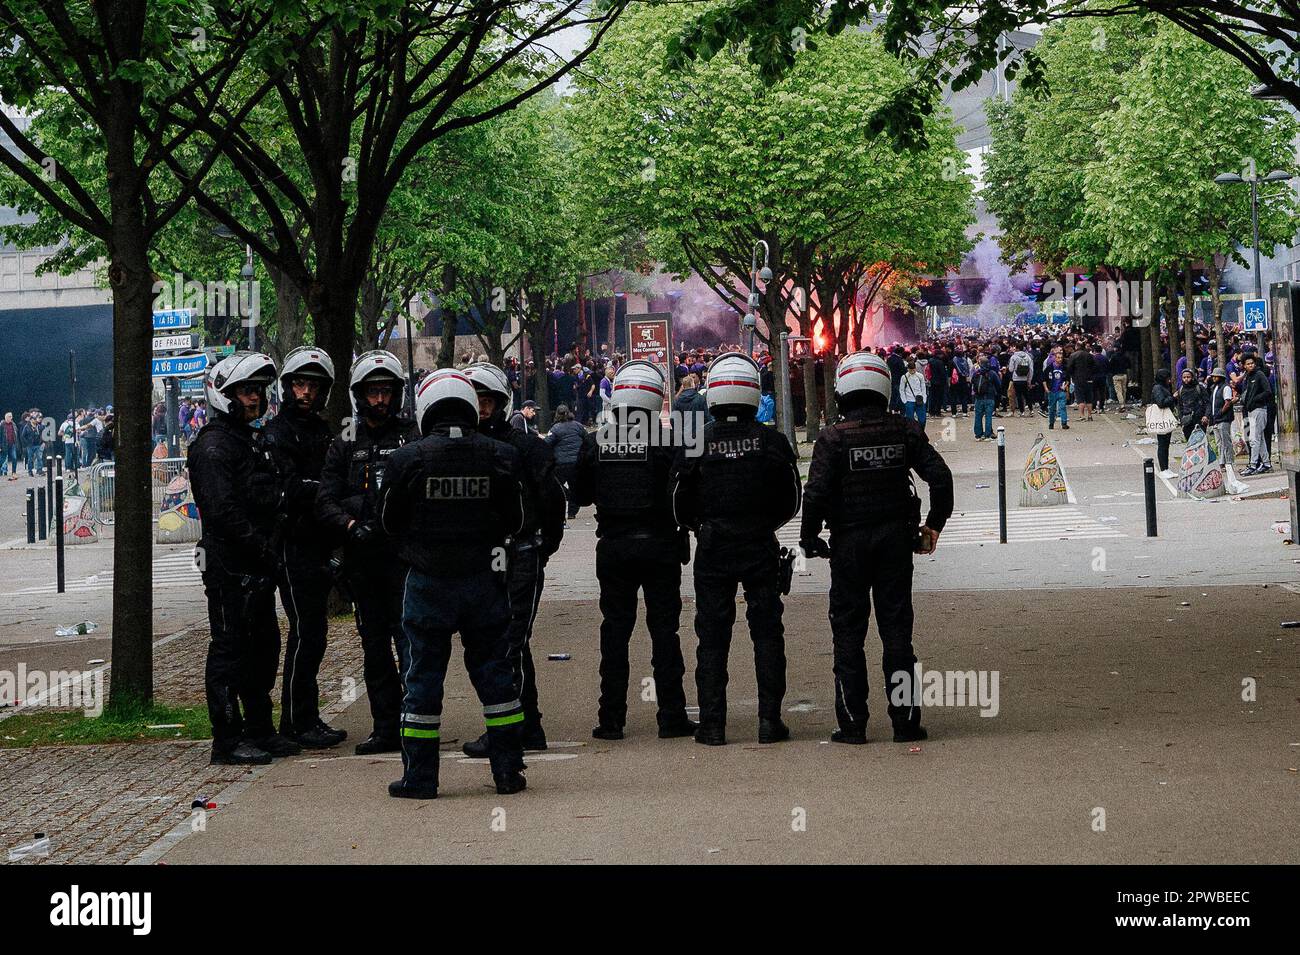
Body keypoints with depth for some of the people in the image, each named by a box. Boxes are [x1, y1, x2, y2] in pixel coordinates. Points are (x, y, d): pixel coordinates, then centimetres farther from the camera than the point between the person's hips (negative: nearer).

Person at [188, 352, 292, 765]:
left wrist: (272, 552, 11)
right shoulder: (213, 445, -13)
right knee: (230, 649, -5)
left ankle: (260, 731, 25)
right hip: (229, 567, -10)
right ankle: (227, 741, -1)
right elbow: (223, 511, -21)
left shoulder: (254, 440, 19)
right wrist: (261, 549, -20)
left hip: (258, 569, 10)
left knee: (264, 647, 15)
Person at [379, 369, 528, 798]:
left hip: (428, 582, -2)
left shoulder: (407, 459, -10)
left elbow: (389, 522, 0)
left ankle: (419, 776, 7)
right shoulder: (500, 456, -5)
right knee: (494, 671, 12)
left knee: (423, 675, 5)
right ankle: (508, 769, 14)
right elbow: (515, 521, 5)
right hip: (484, 580, 2)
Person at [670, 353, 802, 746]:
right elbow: (791, 502, 4)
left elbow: (680, 507, -1)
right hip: (762, 550, 1)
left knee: (712, 638, 6)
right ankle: (770, 719, 8)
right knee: (767, 633, 9)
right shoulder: (772, 441, -5)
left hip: (712, 551, 0)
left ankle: (712, 724, 6)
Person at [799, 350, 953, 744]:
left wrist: (809, 538, -3)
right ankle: (905, 719, 7)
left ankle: (852, 722, 4)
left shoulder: (833, 437, -10)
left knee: (848, 630, 5)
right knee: (897, 629, 7)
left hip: (849, 541, -3)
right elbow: (940, 478, -2)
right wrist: (934, 526, 10)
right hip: (896, 536, 3)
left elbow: (816, 493, -16)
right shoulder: (904, 431, 0)